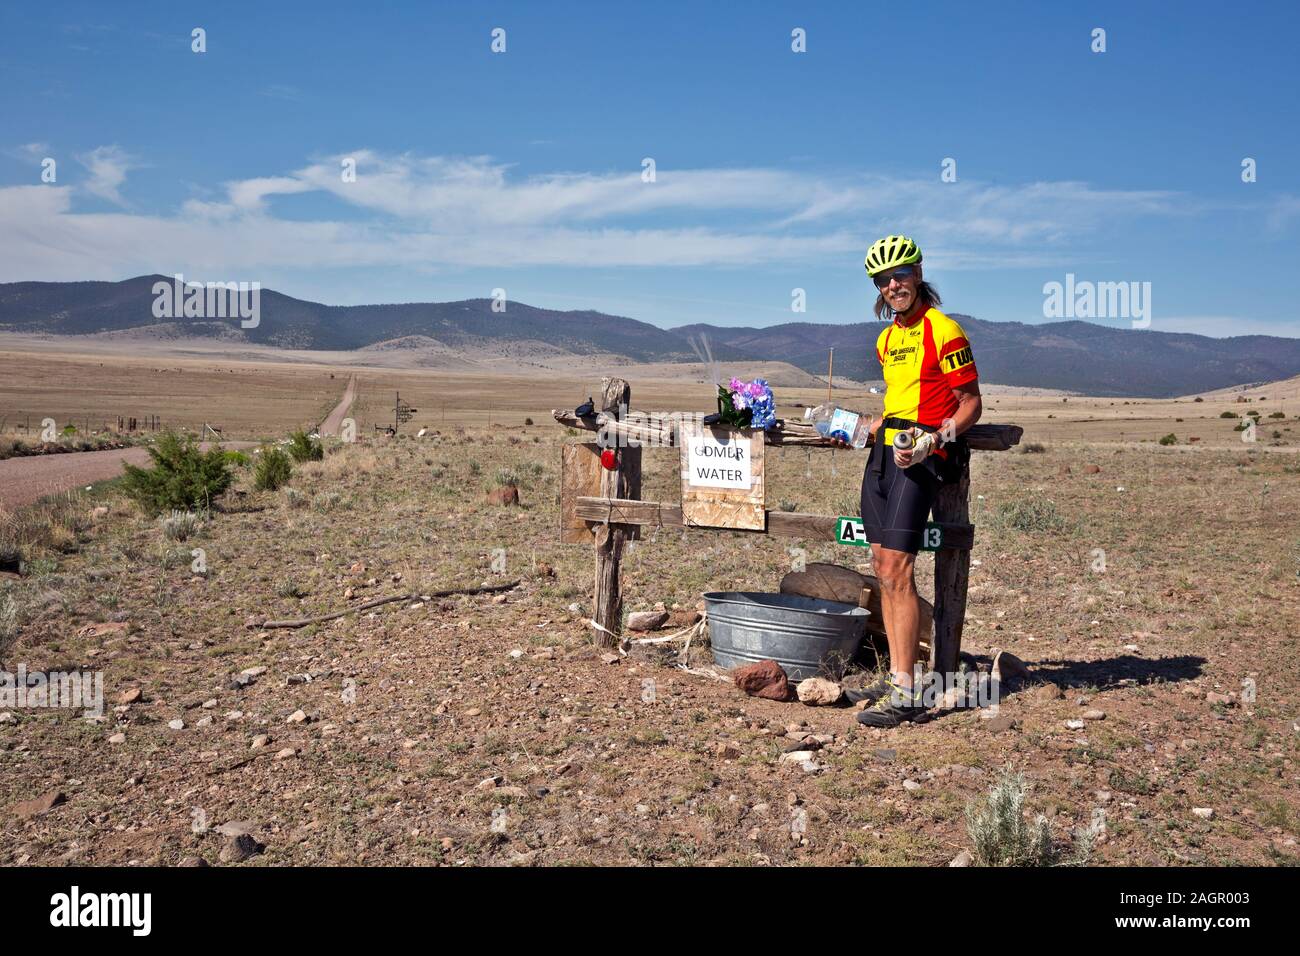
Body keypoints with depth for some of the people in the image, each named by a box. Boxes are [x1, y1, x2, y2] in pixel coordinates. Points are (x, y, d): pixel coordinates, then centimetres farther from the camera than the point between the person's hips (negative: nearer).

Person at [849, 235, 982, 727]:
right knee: (882, 565, 7)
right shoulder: (887, 339, 18)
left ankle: (908, 694, -11)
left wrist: (933, 440, -21)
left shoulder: (943, 330, -8)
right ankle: (896, 677, 15)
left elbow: (971, 403, -8)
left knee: (896, 568, -15)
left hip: (919, 457, -8)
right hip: (883, 452, 9)